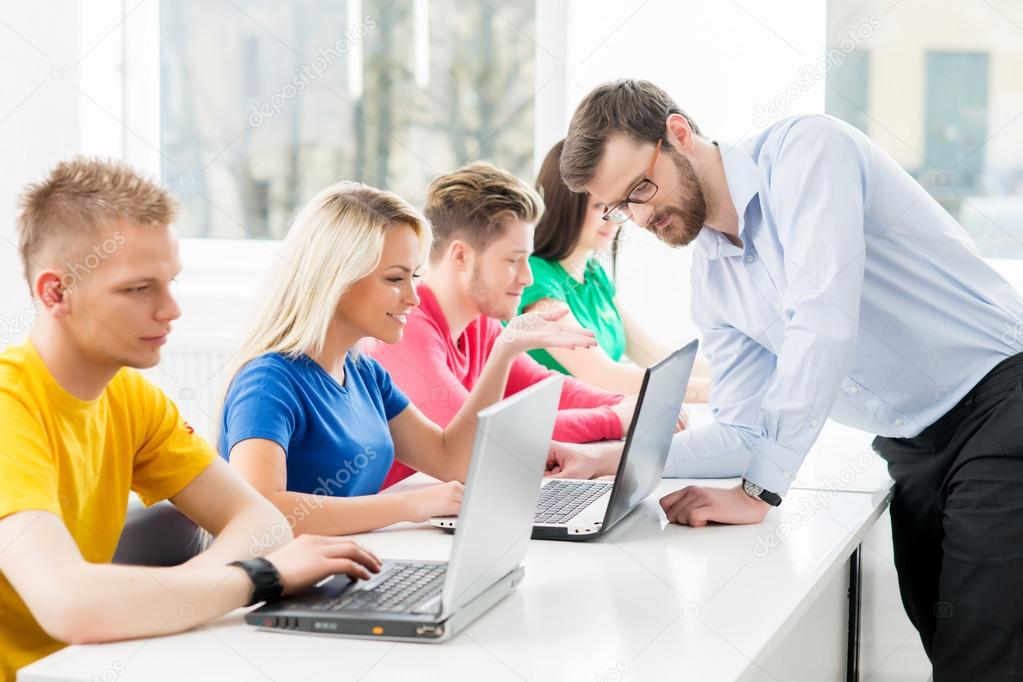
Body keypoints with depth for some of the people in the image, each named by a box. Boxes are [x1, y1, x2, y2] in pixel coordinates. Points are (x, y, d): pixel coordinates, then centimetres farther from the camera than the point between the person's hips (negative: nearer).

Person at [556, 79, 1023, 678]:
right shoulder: (710, 282, 9)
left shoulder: (805, 151, -15)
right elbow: (745, 429, 10)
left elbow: (823, 322, -26)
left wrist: (762, 491, -23)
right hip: (914, 450, 8)